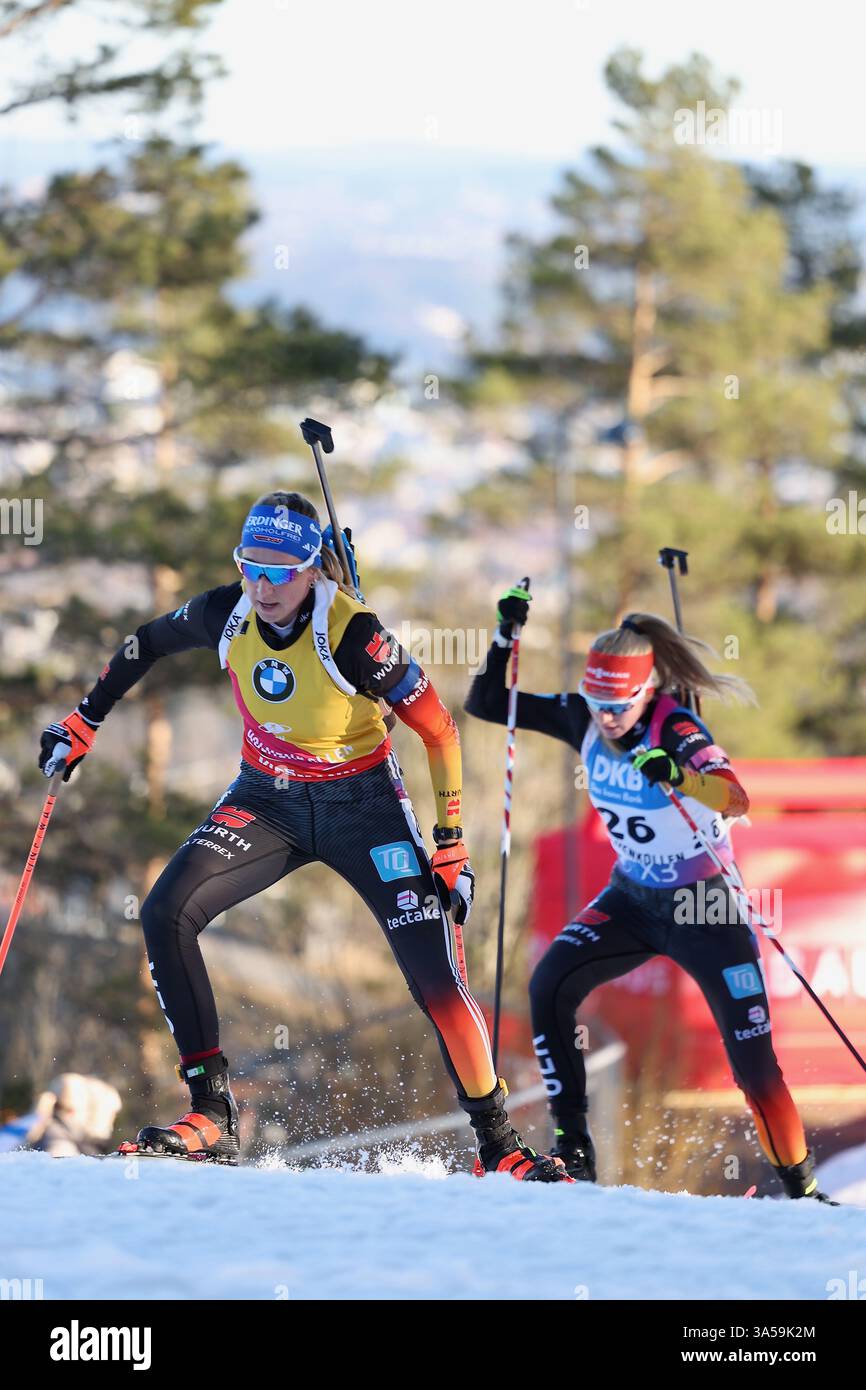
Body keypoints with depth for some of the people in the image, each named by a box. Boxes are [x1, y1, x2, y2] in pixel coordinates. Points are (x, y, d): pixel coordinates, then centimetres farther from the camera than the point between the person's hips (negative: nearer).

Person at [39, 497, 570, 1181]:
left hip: (362, 806, -4)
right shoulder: (225, 615, -13)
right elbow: (148, 643, 9)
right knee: (166, 914, -18)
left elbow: (439, 729, -16)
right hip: (269, 801, 4)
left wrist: (451, 844, -16)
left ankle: (498, 1143, 2)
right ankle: (213, 1116, -12)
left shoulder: (353, 635, -26)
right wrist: (83, 721, 12)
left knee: (435, 972, -14)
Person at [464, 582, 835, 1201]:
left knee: (753, 1060, -10)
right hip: (633, 898, 5)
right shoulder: (581, 719, -9)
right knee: (550, 987, -16)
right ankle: (573, 1151, -9)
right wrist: (506, 636, -16)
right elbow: (485, 704, -2)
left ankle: (802, 1186, 7)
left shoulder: (675, 732, -26)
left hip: (706, 906, -5)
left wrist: (679, 775, -60)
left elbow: (737, 799, -42)